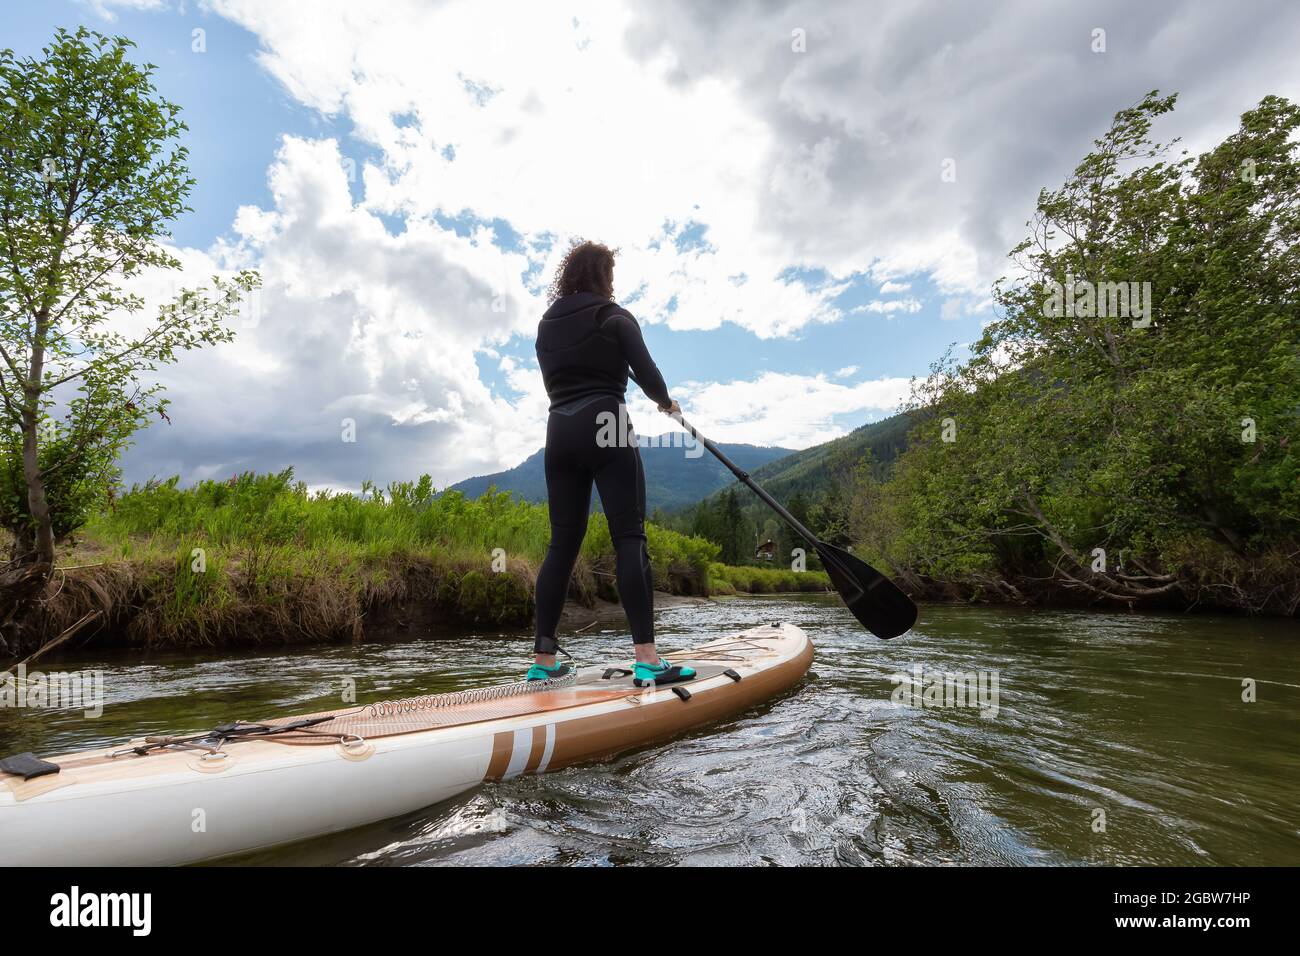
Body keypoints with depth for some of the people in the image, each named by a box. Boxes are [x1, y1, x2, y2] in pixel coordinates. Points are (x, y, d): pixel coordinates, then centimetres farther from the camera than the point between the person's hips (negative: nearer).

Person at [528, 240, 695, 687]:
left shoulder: (547, 325, 18)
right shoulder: (614, 317, 1)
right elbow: (646, 370, -6)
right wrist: (666, 402, 12)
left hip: (560, 433, 6)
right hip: (605, 430, -6)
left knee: (562, 542, 8)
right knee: (629, 537, -8)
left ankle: (543, 661, 11)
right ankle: (647, 658, -14)